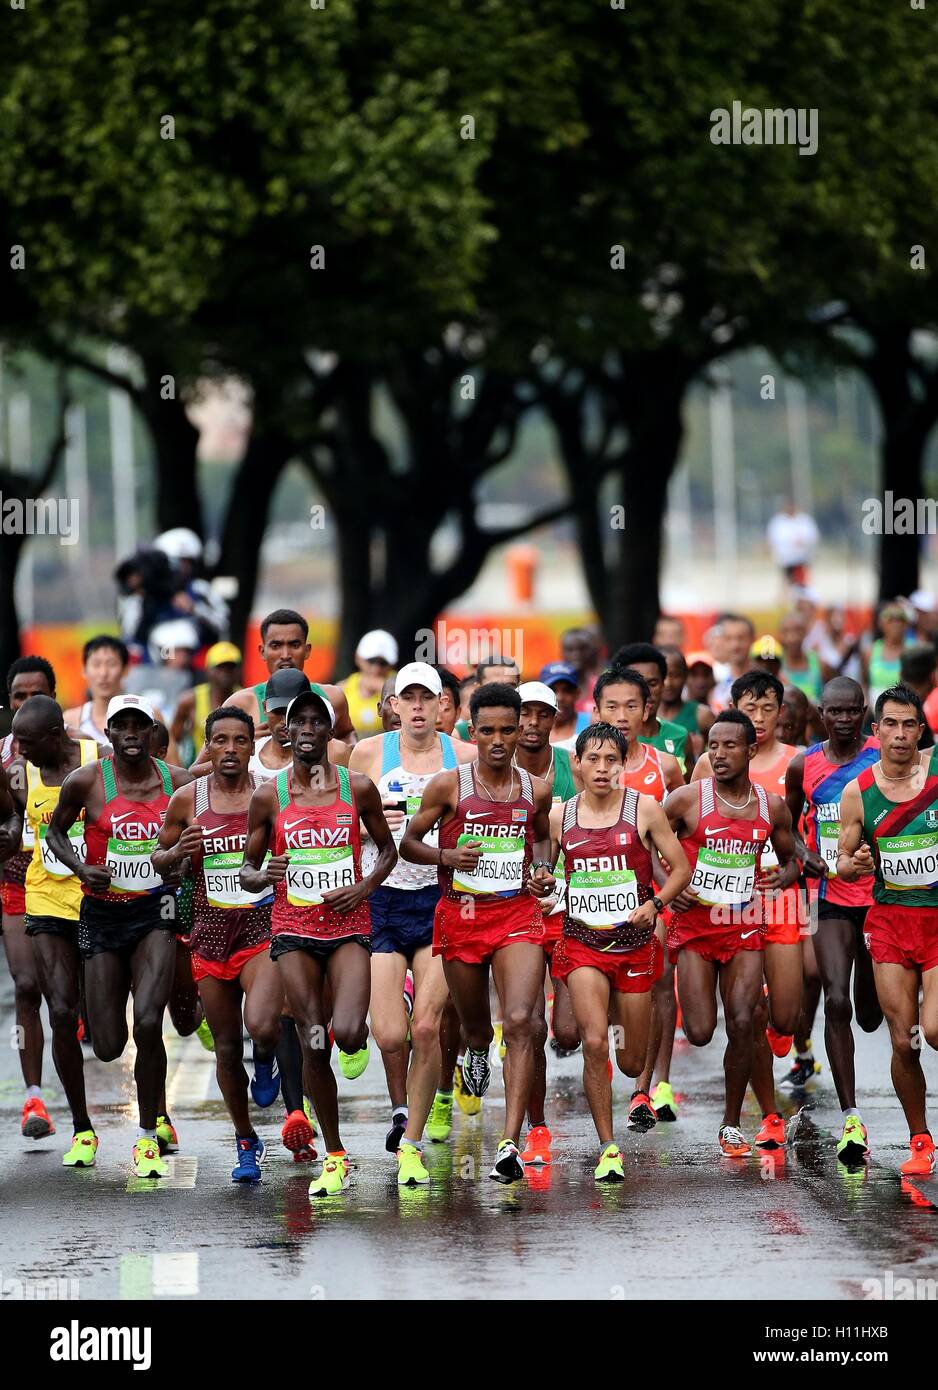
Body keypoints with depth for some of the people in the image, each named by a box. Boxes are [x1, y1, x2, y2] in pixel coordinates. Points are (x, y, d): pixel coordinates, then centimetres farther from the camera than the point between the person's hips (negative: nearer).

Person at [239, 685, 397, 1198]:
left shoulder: (358, 788, 2)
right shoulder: (268, 796, 2)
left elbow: (387, 850, 13)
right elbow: (247, 871, 8)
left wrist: (364, 887, -5)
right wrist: (263, 875, -15)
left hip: (348, 925, -1)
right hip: (294, 930, 1)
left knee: (346, 1035, -19)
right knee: (314, 1045, -1)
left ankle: (359, 1029, 21)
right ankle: (334, 1157, 11)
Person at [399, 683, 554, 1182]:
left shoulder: (535, 790, 4)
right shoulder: (448, 786, -4)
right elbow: (408, 843, 3)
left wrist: (544, 872, 4)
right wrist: (448, 856, -15)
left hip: (518, 915, 0)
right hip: (461, 916, 0)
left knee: (521, 1021, -18)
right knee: (475, 1024, 16)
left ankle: (510, 1144, -21)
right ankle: (477, 1053, 58)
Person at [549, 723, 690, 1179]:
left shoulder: (643, 809, -2)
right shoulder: (559, 816, 3)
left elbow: (681, 867, 1)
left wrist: (654, 904, -15)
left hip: (634, 943, 0)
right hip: (582, 942, 0)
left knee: (631, 1064, 9)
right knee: (594, 1044, -20)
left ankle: (619, 1014, 47)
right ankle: (608, 1148, -7)